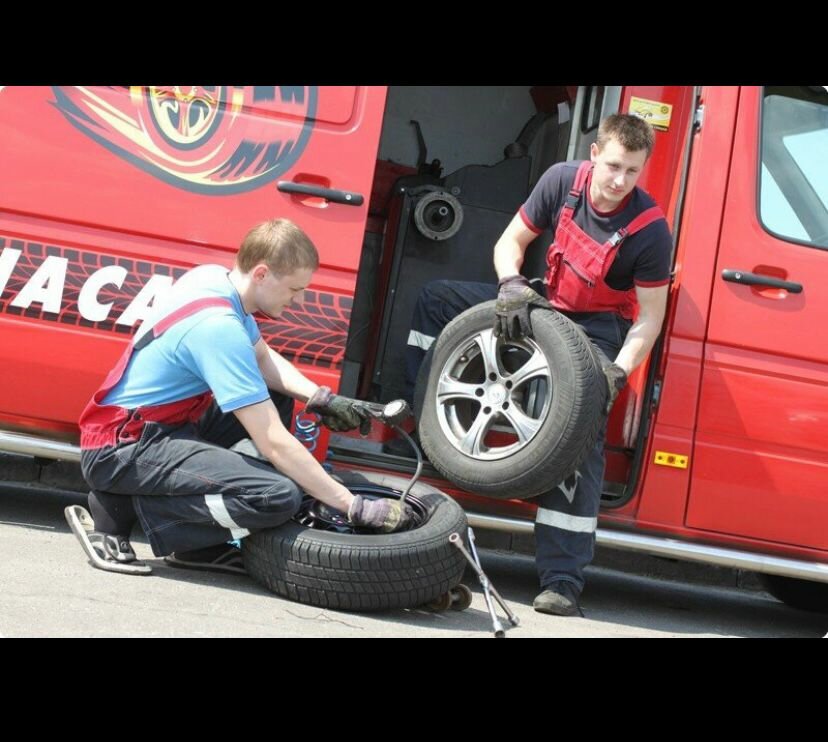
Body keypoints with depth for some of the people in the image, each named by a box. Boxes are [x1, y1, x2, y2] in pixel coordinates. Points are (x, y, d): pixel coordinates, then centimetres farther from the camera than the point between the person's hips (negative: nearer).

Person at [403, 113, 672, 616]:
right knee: (438, 298, 0)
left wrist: (618, 372, -28)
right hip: (544, 308, 6)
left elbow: (651, 315, -15)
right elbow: (511, 241, -1)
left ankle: (562, 583, -29)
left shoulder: (650, 229, -21)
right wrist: (512, 286, -22)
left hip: (597, 329, -6)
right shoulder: (563, 180, -11)